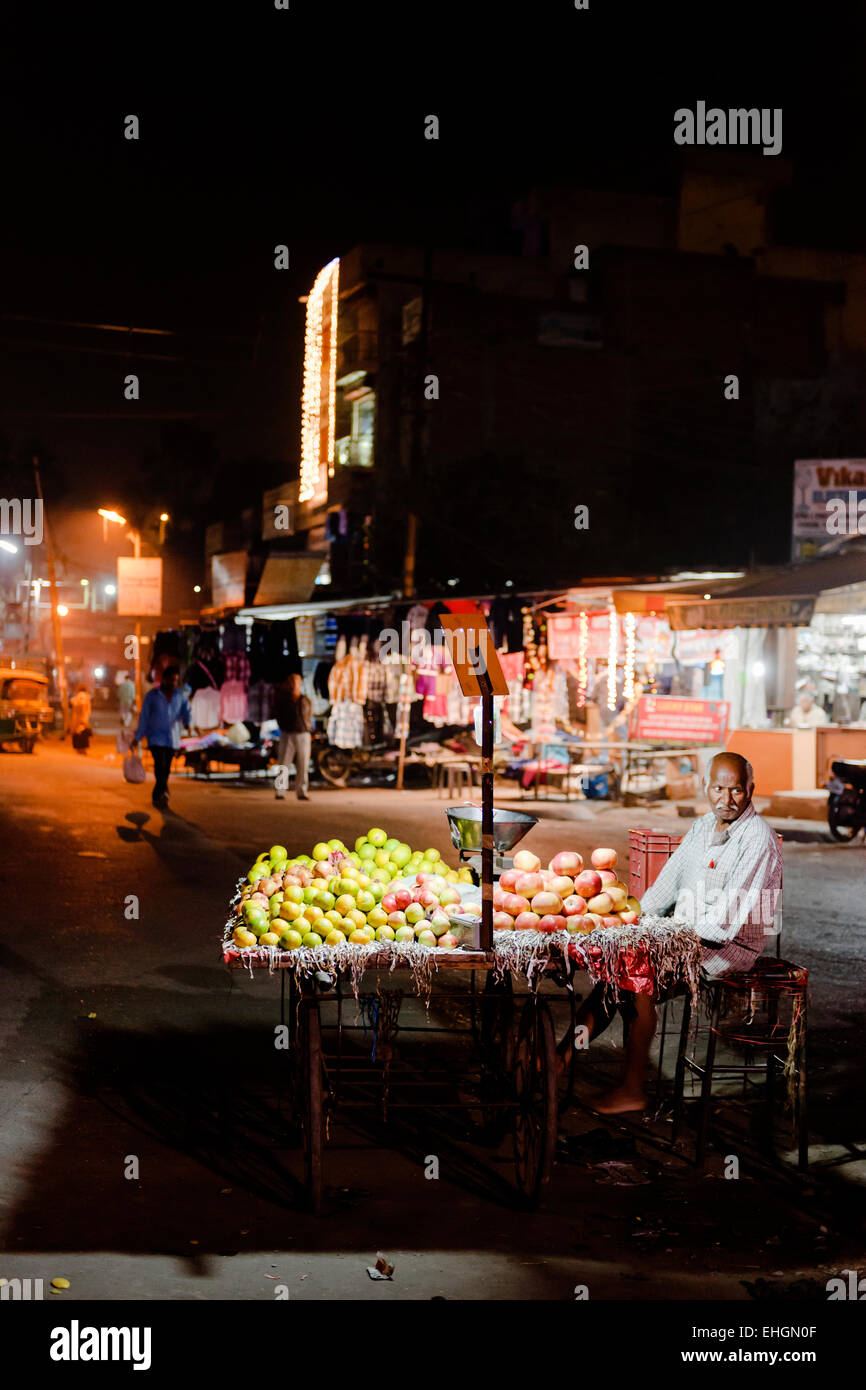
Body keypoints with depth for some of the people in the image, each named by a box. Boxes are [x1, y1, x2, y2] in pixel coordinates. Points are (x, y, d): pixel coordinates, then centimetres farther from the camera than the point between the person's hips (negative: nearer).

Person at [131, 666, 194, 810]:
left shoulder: (180, 696, 4)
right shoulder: (152, 695, -3)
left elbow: (187, 711, -8)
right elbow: (143, 718, 1)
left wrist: (188, 724, -31)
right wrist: (137, 738, 2)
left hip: (173, 739, 3)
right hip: (156, 737, -3)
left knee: (166, 770, 7)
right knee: (160, 764, -22)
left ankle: (157, 796, 21)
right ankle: (163, 792, -37)